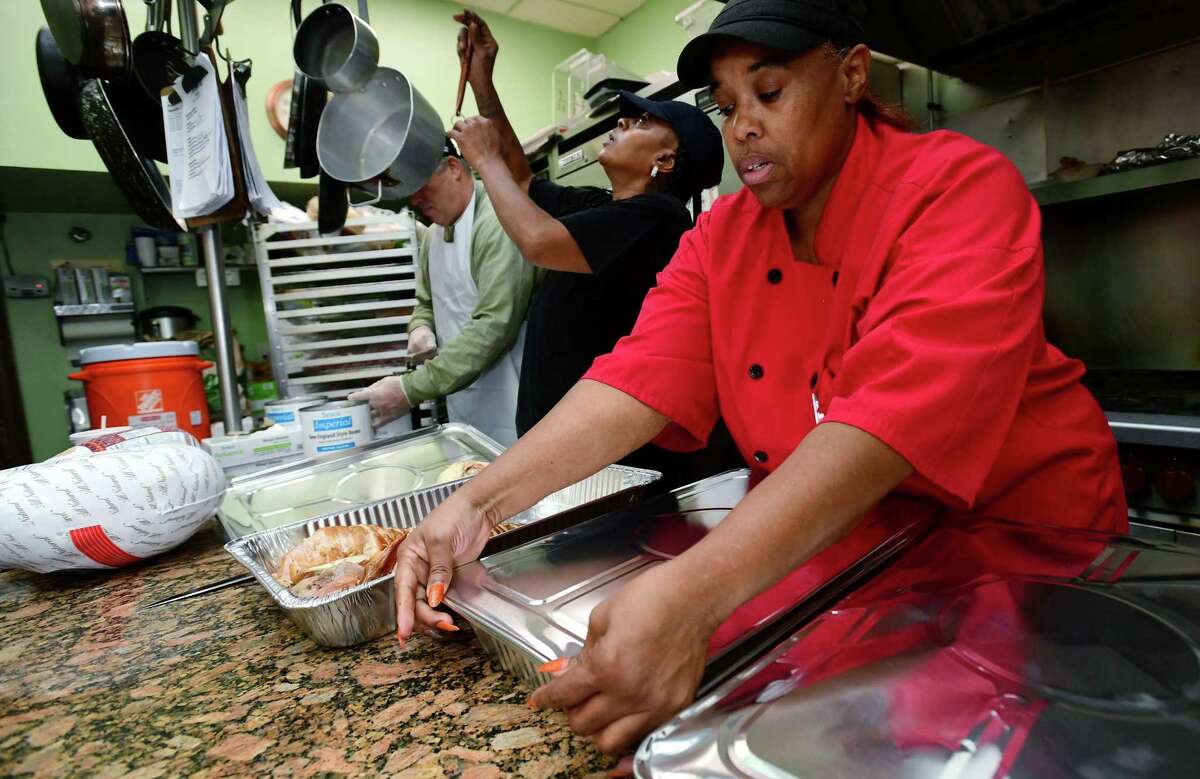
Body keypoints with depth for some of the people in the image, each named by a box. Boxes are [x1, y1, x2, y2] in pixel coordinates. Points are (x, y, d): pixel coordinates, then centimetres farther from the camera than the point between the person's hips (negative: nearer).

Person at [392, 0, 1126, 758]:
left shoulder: (963, 187, -19)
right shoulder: (720, 237, -4)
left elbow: (899, 405, -35)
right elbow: (642, 378, -15)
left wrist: (691, 596, -47)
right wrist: (480, 503, -28)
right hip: (817, 549, 3)